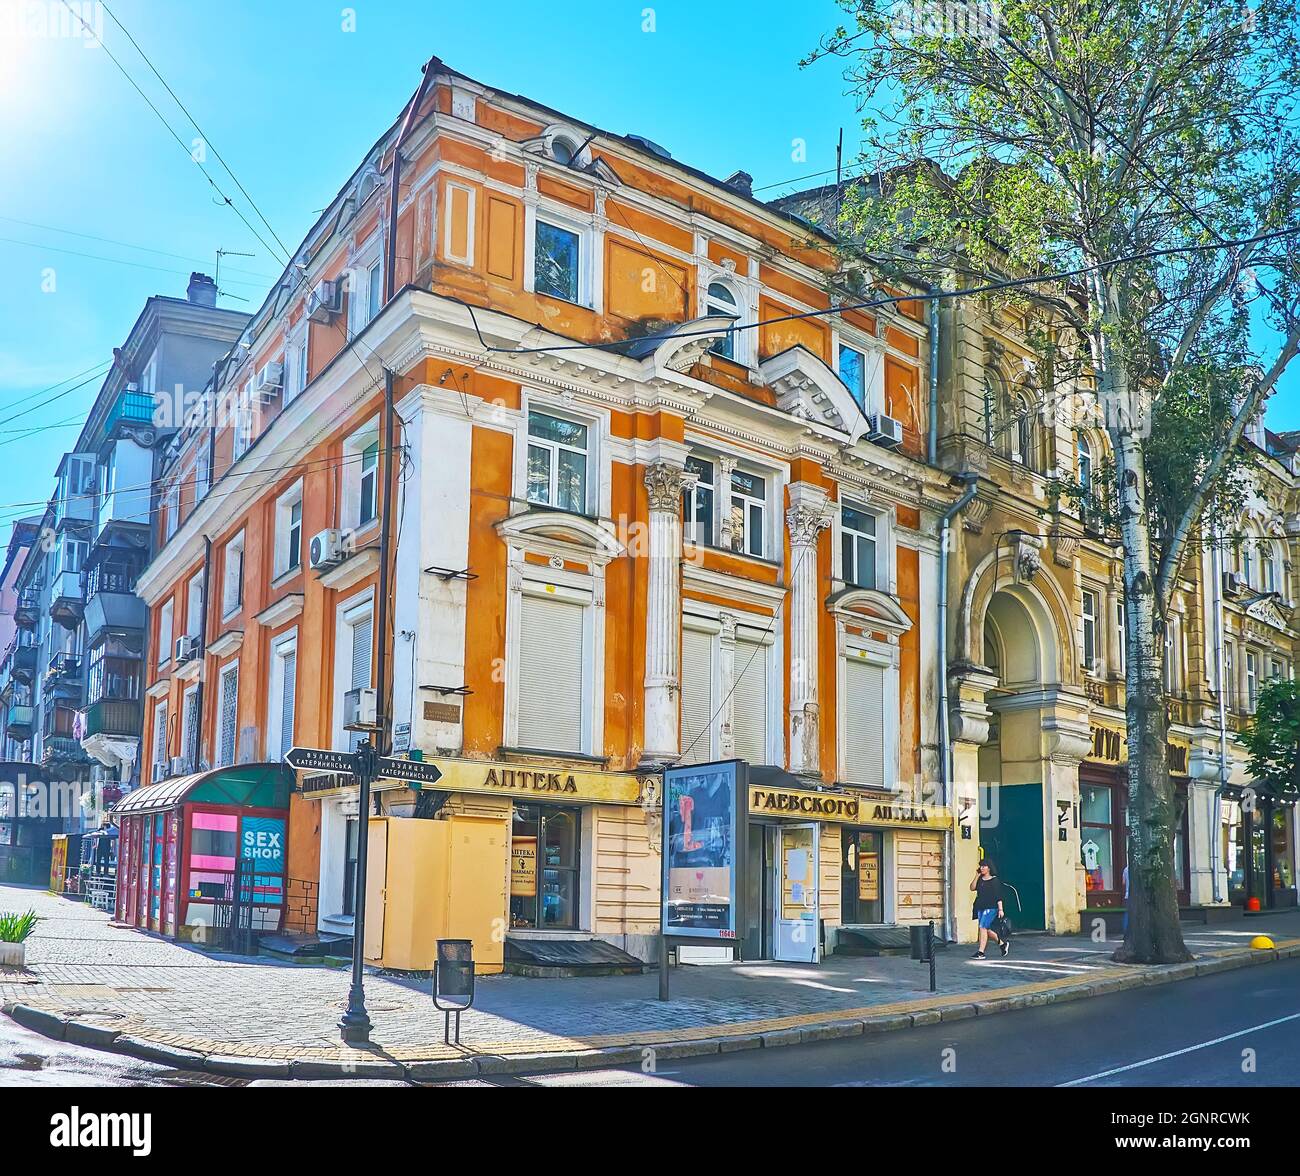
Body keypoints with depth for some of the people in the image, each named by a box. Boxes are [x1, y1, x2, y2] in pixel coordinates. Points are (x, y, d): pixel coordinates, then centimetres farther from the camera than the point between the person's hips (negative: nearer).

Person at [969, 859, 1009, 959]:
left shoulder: (994, 880, -5)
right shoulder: (980, 879, 12)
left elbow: (998, 896, -7)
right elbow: (972, 888, -1)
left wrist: (1000, 909, -12)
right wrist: (977, 876, -4)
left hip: (991, 908, -7)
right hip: (980, 908, 7)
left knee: (983, 928, -15)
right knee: (986, 930, 12)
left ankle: (981, 952, -15)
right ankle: (1003, 944, 33)